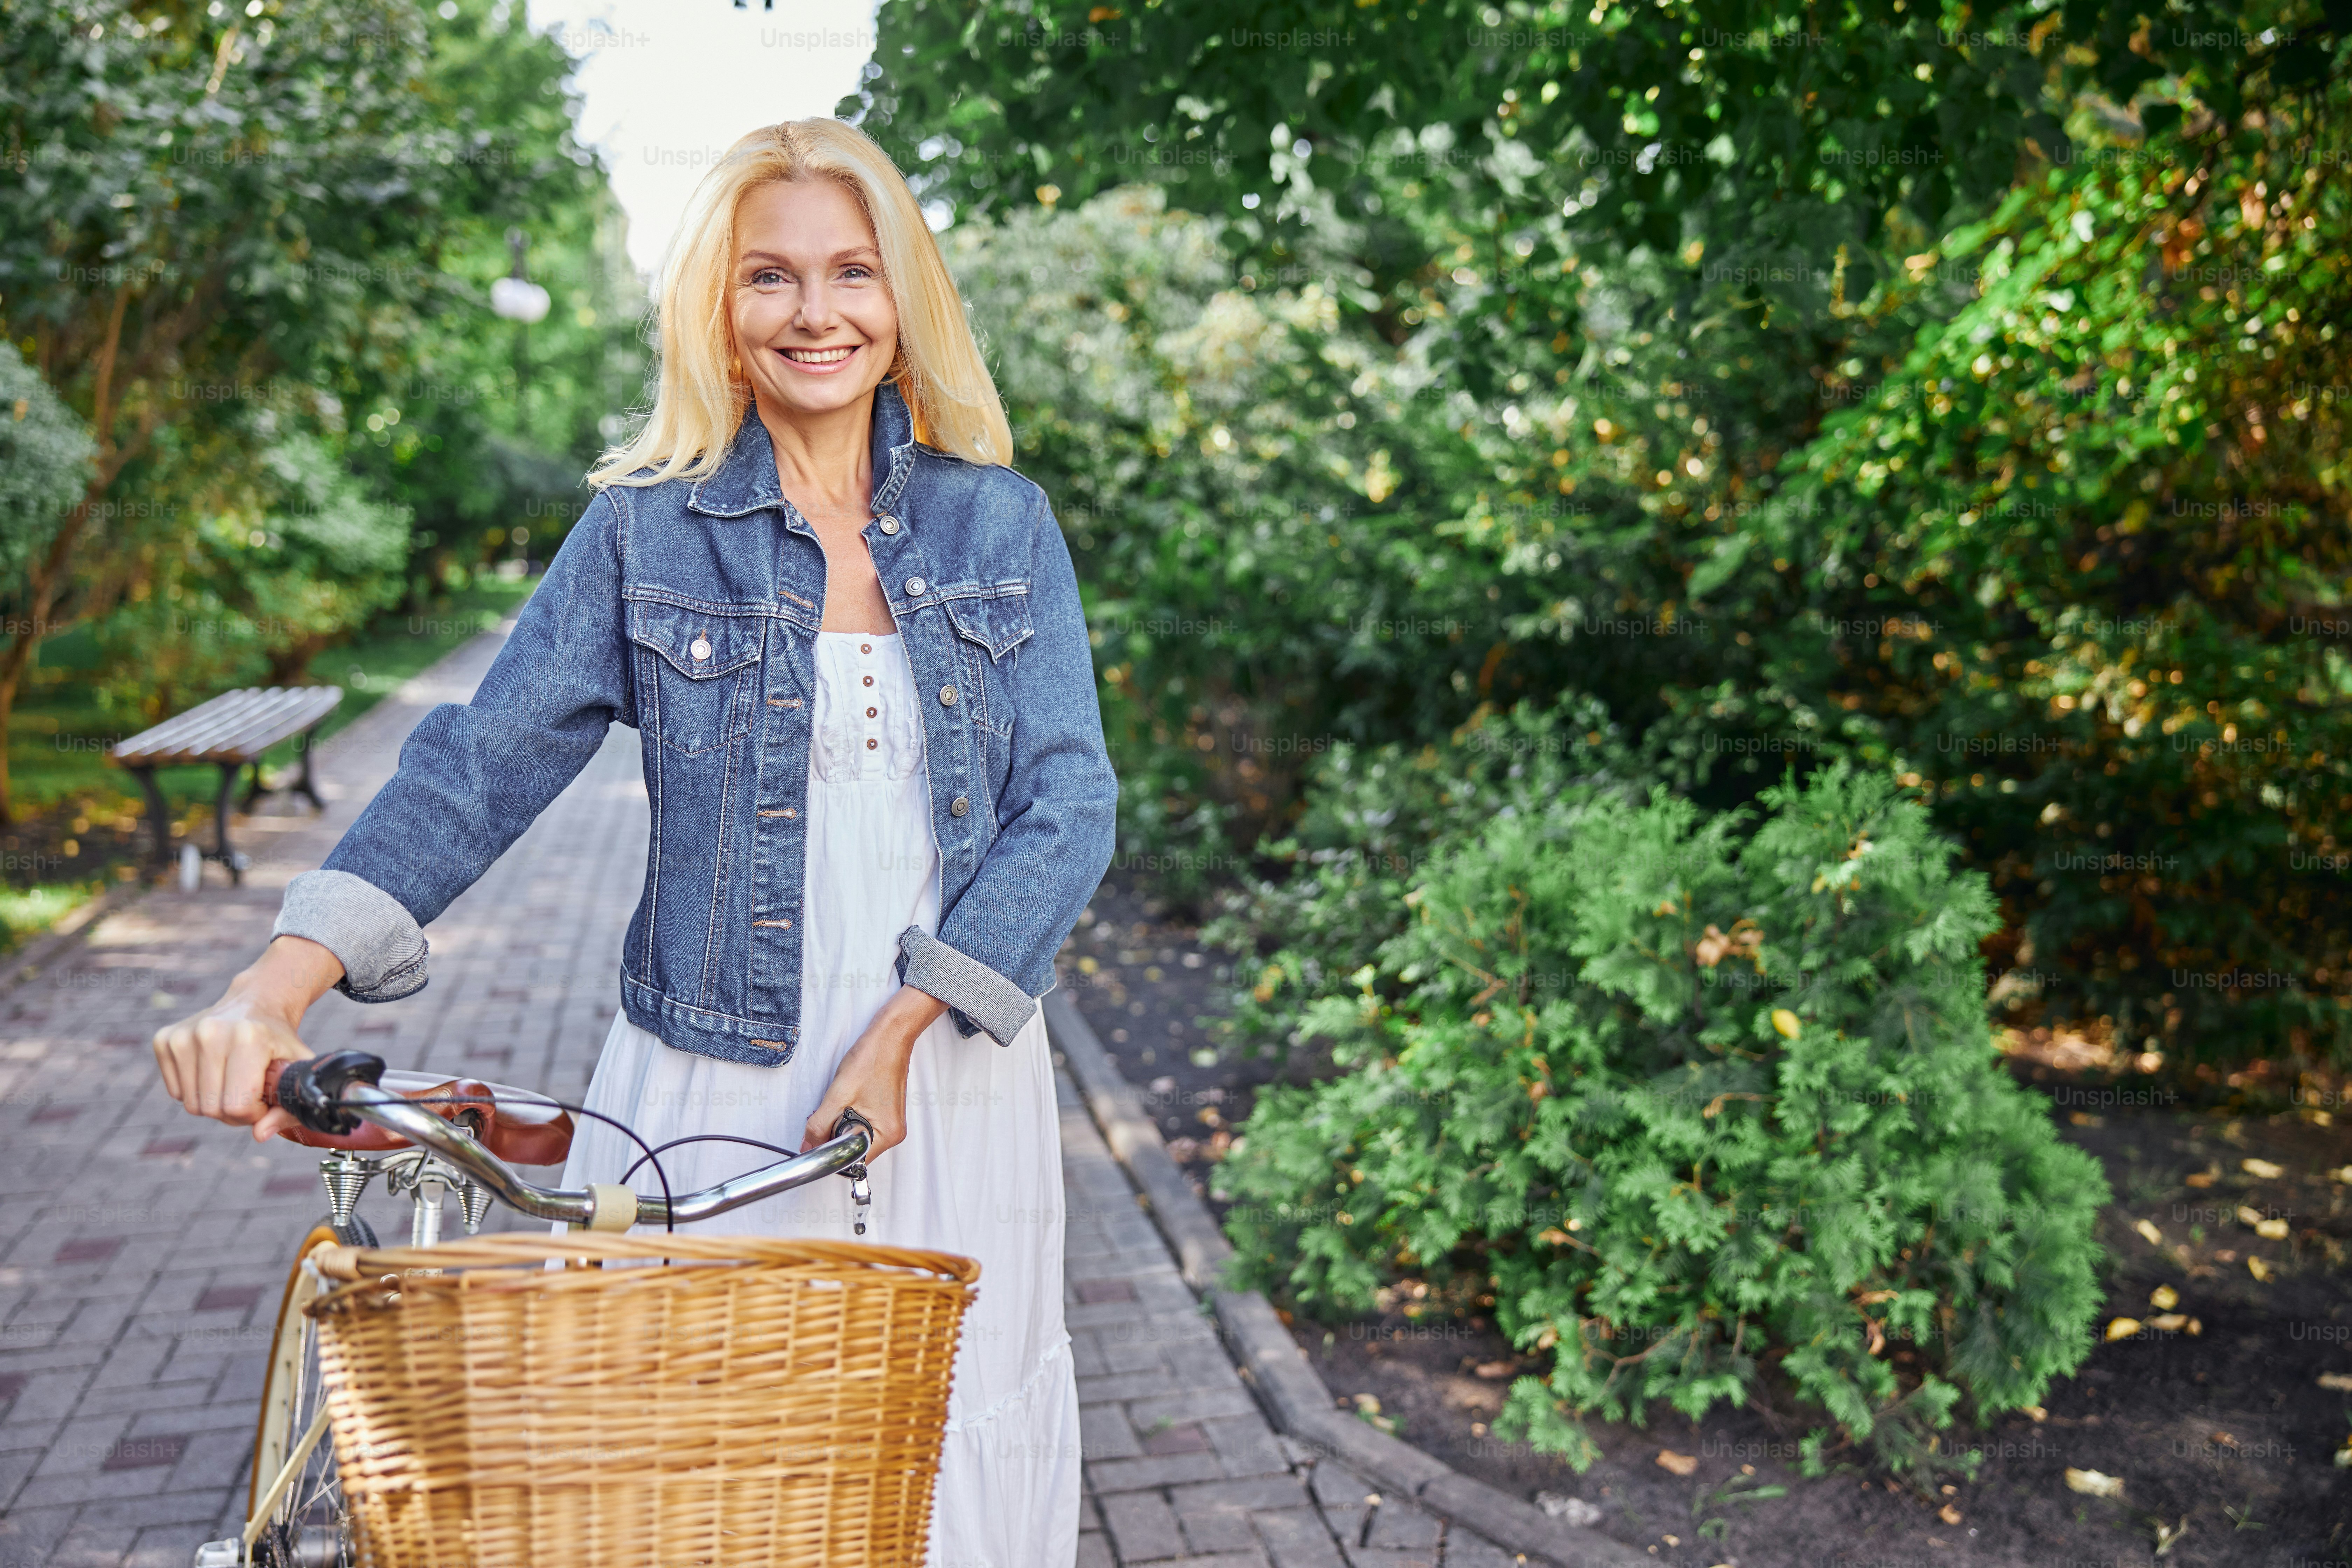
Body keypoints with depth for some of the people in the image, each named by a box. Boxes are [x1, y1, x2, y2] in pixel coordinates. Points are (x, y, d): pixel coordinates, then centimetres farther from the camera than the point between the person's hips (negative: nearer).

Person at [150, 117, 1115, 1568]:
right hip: (714, 1103, -1)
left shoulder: (1004, 525, 3)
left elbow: (1070, 804, -4)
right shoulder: (646, 534, 1)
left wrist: (898, 1036, -13)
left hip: (954, 1077, 1)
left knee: (951, 1449, 10)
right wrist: (274, 994, -17)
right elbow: (478, 770, -4)